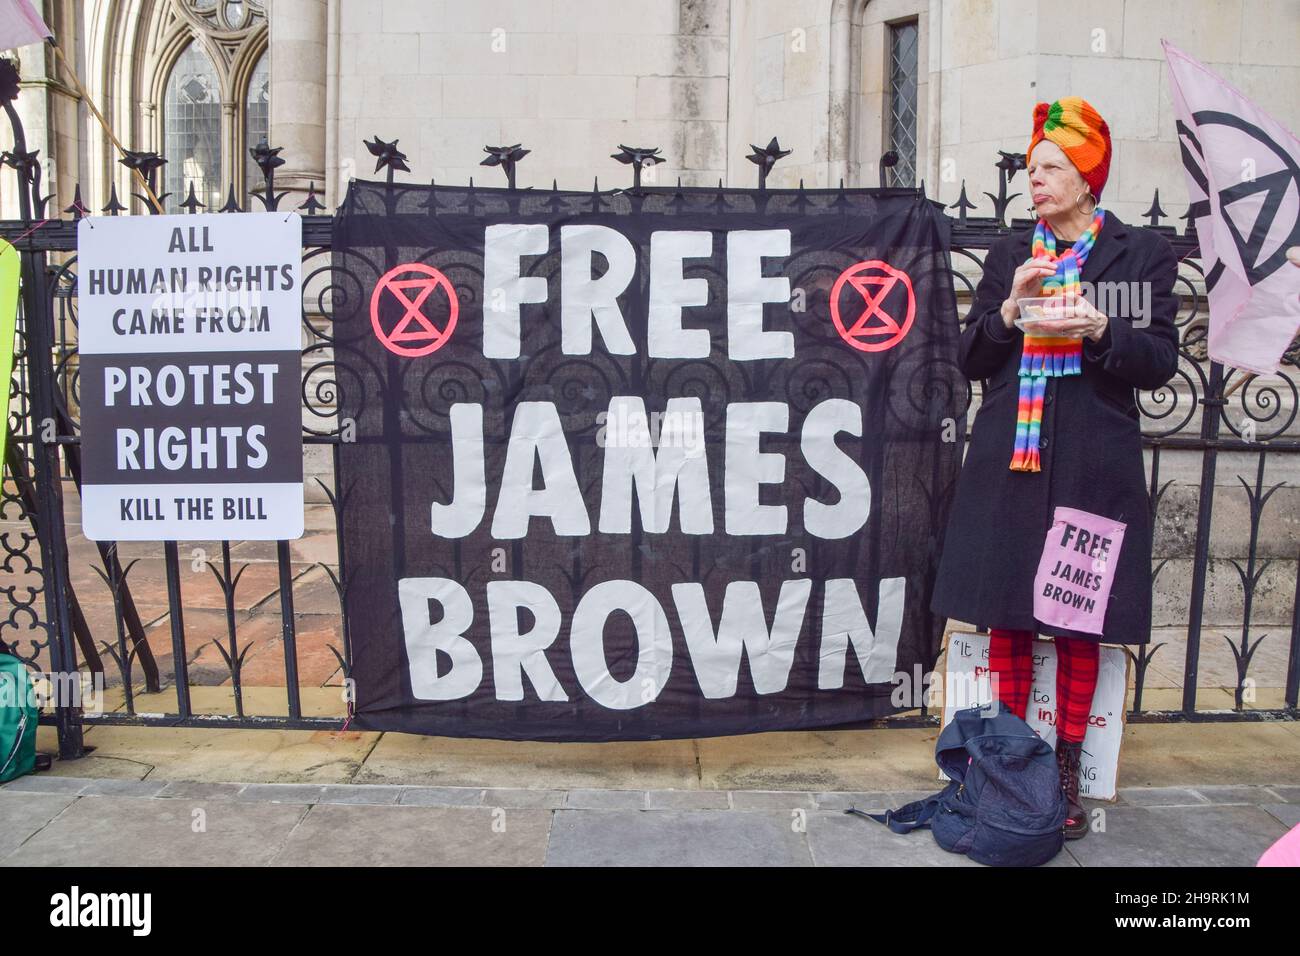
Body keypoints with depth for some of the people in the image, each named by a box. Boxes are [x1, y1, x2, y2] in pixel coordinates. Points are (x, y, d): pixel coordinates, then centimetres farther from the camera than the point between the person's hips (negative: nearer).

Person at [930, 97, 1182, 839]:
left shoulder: (1143, 253, 5)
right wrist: (1010, 306, -9)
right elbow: (971, 359, 7)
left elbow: (1161, 361, 0)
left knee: (1080, 621, 2)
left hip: (1093, 465, -2)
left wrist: (1099, 330, -16)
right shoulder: (1010, 256, 11)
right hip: (1010, 459, 2)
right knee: (1008, 614, 3)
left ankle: (1068, 772, 15)